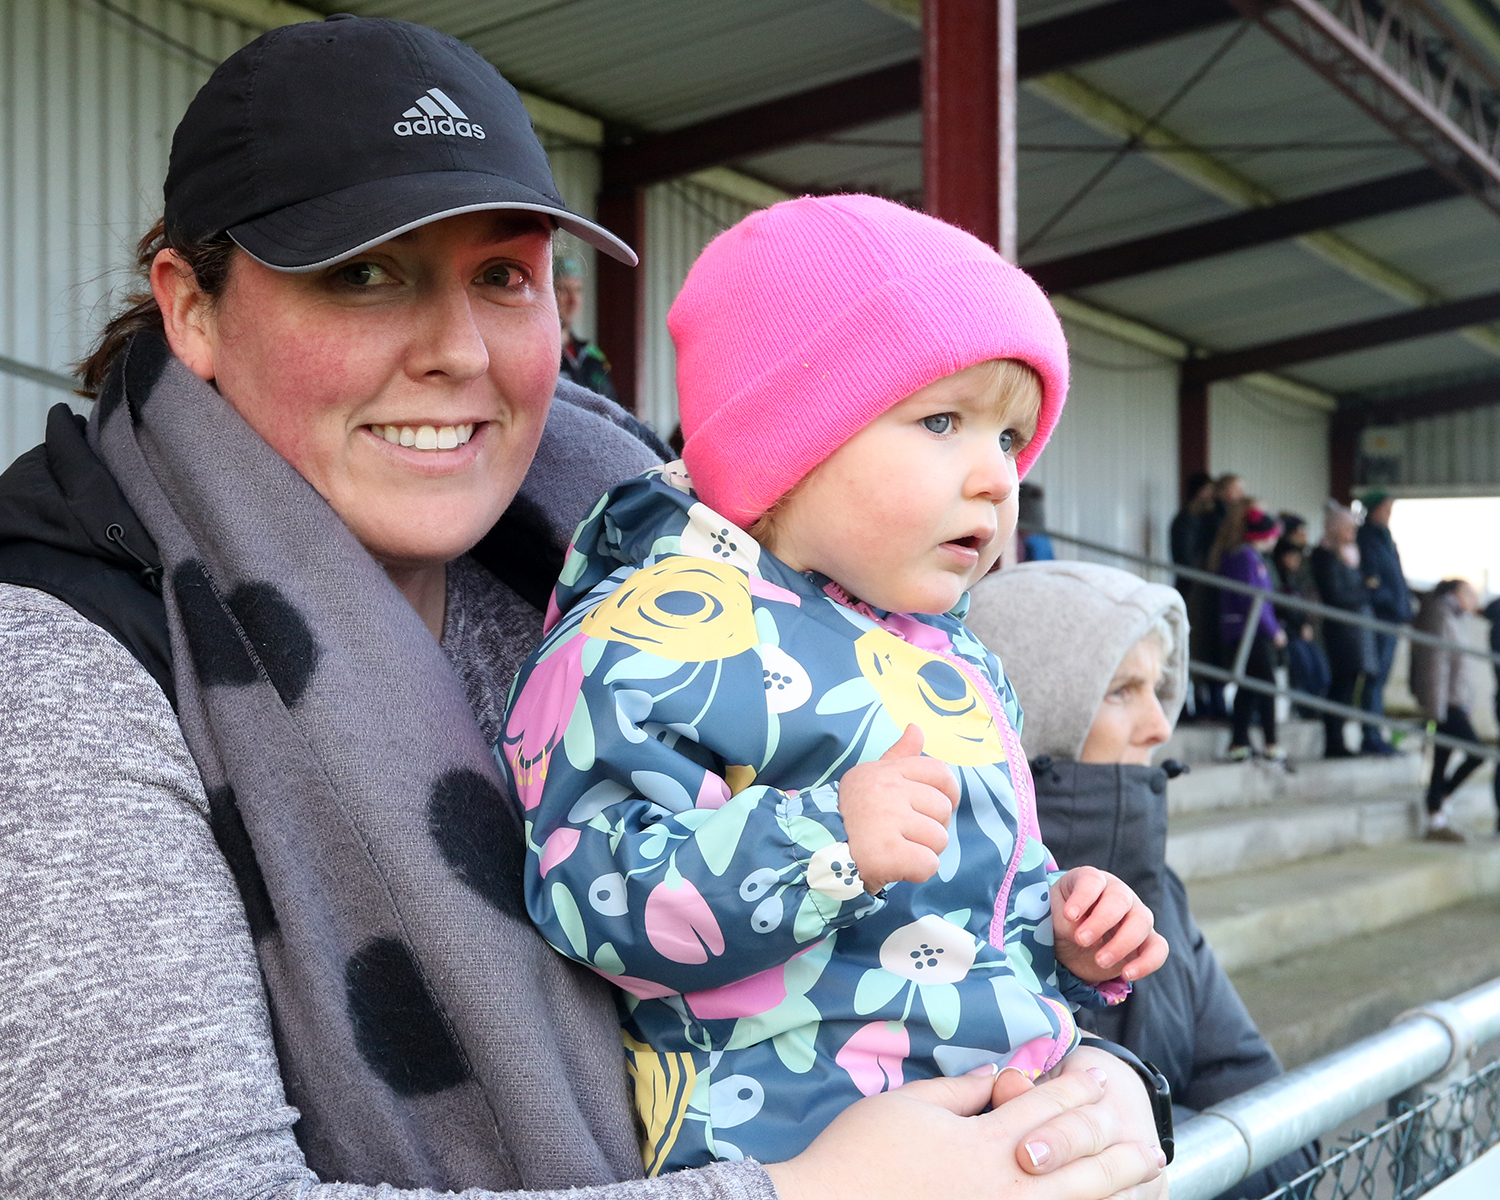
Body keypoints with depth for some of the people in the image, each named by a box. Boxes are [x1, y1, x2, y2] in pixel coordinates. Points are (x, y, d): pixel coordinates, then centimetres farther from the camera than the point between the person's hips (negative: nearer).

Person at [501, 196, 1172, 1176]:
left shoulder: (954, 663, 16)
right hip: (778, 1142, -7)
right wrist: (827, 843, -31)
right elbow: (587, 888, -24)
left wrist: (1063, 938, 12)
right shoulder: (666, 637, -13)